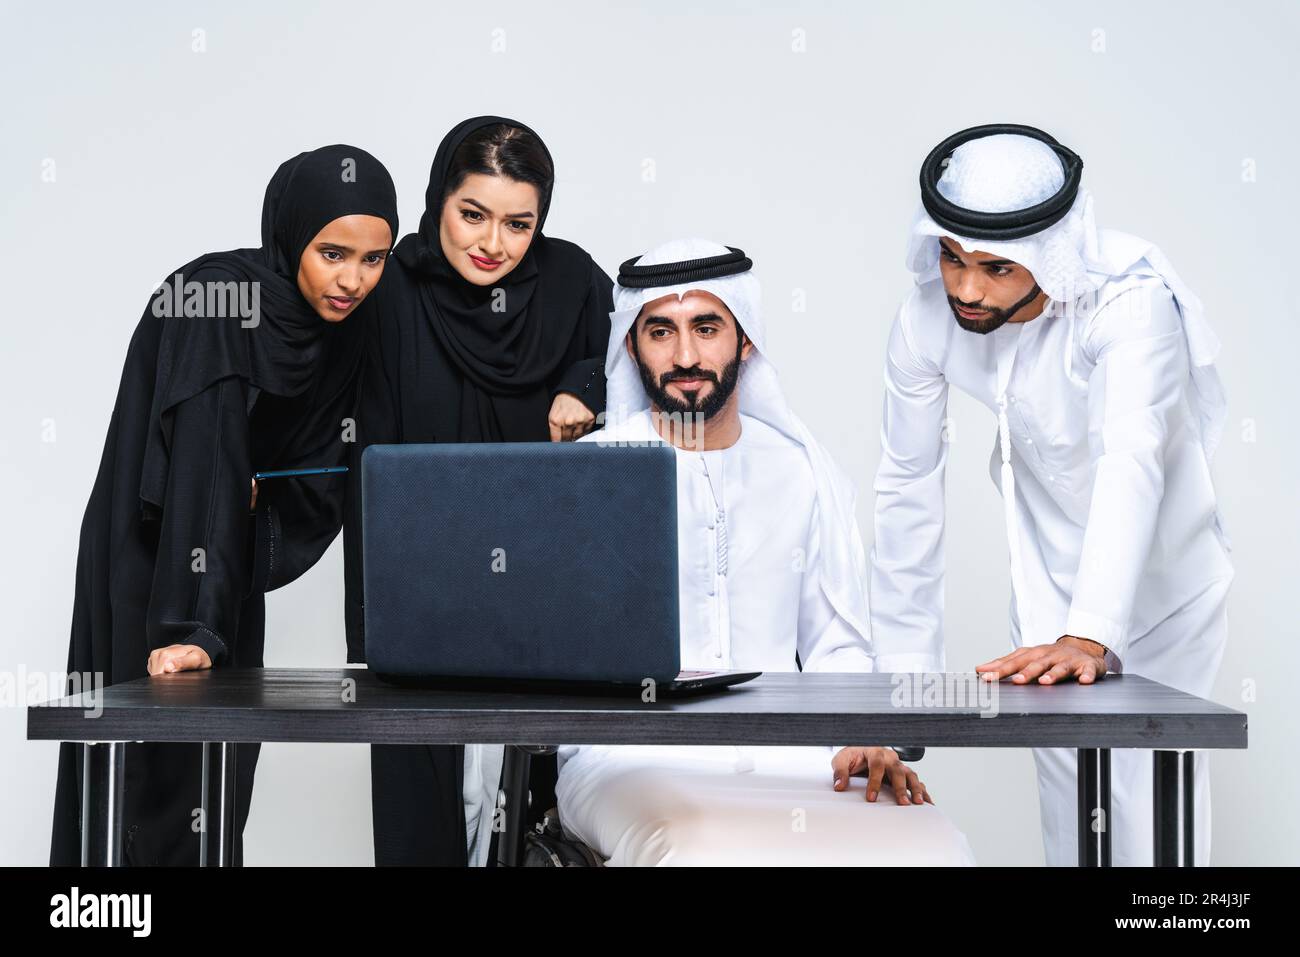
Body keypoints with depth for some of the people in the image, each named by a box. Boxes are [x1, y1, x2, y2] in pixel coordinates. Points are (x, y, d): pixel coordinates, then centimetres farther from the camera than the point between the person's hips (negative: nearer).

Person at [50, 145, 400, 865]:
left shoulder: (343, 326, -4)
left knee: (221, 775, 8)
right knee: (156, 769, -4)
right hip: (146, 561, -6)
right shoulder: (214, 302, -25)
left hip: (225, 561, 7)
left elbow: (317, 473, 3)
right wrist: (193, 628, -41)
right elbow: (202, 470, -35)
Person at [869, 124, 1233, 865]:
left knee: (1152, 831, -5)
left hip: (1160, 582, -3)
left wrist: (1089, 637, -54)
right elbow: (909, 485, -7)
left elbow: (1132, 467, -42)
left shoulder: (1131, 300, -29)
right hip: (1050, 590, 4)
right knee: (1071, 828, 6)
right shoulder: (928, 319, -16)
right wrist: (905, 669, -5)